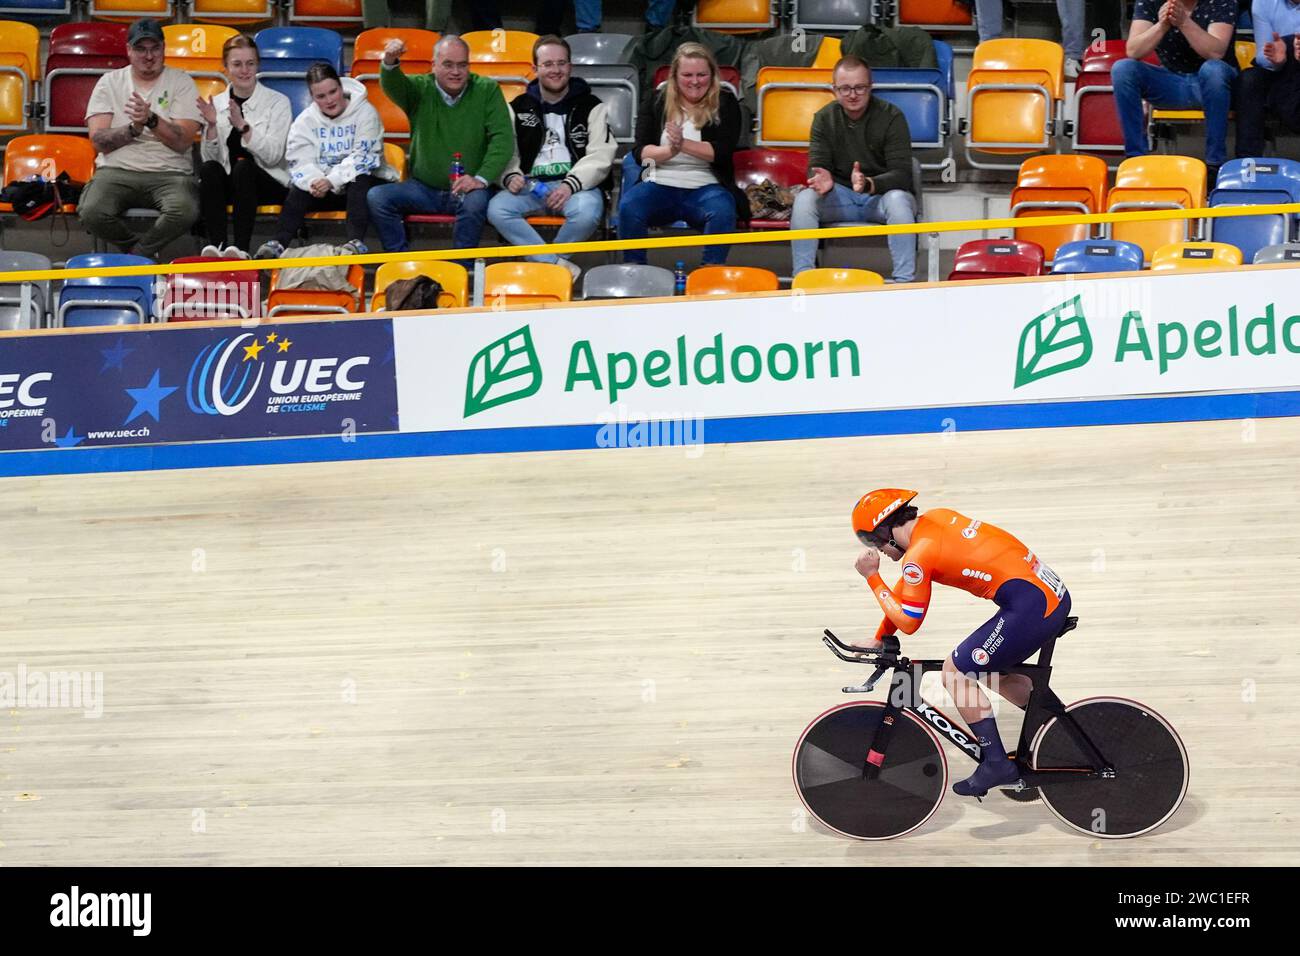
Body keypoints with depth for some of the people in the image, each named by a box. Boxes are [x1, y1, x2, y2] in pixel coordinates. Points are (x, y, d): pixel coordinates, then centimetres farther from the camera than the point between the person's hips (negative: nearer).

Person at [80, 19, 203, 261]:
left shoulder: (181, 82, 6)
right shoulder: (109, 82, 10)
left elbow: (183, 142, -6)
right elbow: (98, 139, -1)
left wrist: (151, 120, -22)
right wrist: (134, 129, -16)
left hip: (169, 173, -1)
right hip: (117, 169, 1)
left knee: (185, 211, -35)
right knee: (91, 213, -30)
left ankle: (137, 253, -5)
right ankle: (146, 254, 1)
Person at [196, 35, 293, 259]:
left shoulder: (277, 102, 1)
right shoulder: (217, 104, 9)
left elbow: (273, 155, -11)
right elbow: (209, 157, 3)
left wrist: (243, 126, -21)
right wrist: (212, 125, -14)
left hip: (270, 183, -2)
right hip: (227, 184, 3)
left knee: (243, 166, -34)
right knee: (208, 169, -29)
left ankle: (241, 247, -42)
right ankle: (213, 243, -39)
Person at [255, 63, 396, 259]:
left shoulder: (365, 112, -7)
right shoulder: (305, 120, 4)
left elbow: (363, 156, -17)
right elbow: (301, 161, -6)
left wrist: (332, 181, -30)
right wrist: (313, 182, -31)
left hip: (362, 182, -3)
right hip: (326, 189, 3)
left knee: (360, 184, -36)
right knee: (299, 190, -25)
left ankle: (356, 242, -50)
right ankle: (279, 242, -37)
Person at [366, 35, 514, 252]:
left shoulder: (487, 90, -1)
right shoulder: (421, 89, 2)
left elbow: (502, 138, -8)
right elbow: (392, 86, -21)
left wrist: (482, 179, -22)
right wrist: (389, 63, -46)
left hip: (466, 188, -2)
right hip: (423, 188, 2)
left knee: (476, 201, -35)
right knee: (377, 197, -19)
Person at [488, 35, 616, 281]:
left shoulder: (591, 107, 7)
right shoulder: (519, 108, 16)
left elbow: (600, 157, -3)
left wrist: (570, 185, -18)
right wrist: (511, 176, -10)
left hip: (576, 185, -2)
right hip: (532, 185, 2)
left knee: (587, 211, -37)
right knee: (497, 208, -28)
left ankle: (542, 261, -10)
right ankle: (556, 265, -23)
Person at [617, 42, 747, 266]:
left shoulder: (725, 105, 7)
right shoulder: (657, 103, 10)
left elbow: (723, 151, -6)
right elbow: (640, 152, 1)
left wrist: (684, 144, -20)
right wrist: (670, 150, -20)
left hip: (704, 187, -1)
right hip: (659, 184, 1)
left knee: (723, 211, -35)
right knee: (628, 207, -30)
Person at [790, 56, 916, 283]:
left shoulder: (892, 117, -11)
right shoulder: (824, 118, -1)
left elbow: (901, 174, -18)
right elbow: (816, 166, -7)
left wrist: (869, 184, -39)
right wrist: (822, 180, -34)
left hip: (881, 194, -3)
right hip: (841, 196, 3)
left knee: (898, 200, -37)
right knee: (804, 199, -26)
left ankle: (905, 281, -35)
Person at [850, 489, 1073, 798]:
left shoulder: (917, 556, -10)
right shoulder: (935, 518, 16)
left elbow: (908, 622, 0)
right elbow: (905, 589, 27)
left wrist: (871, 577, 6)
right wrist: (879, 640, 33)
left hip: (1029, 607, -9)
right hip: (1056, 595, 9)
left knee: (956, 671, 3)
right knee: (992, 672, 24)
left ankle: (996, 763, 2)